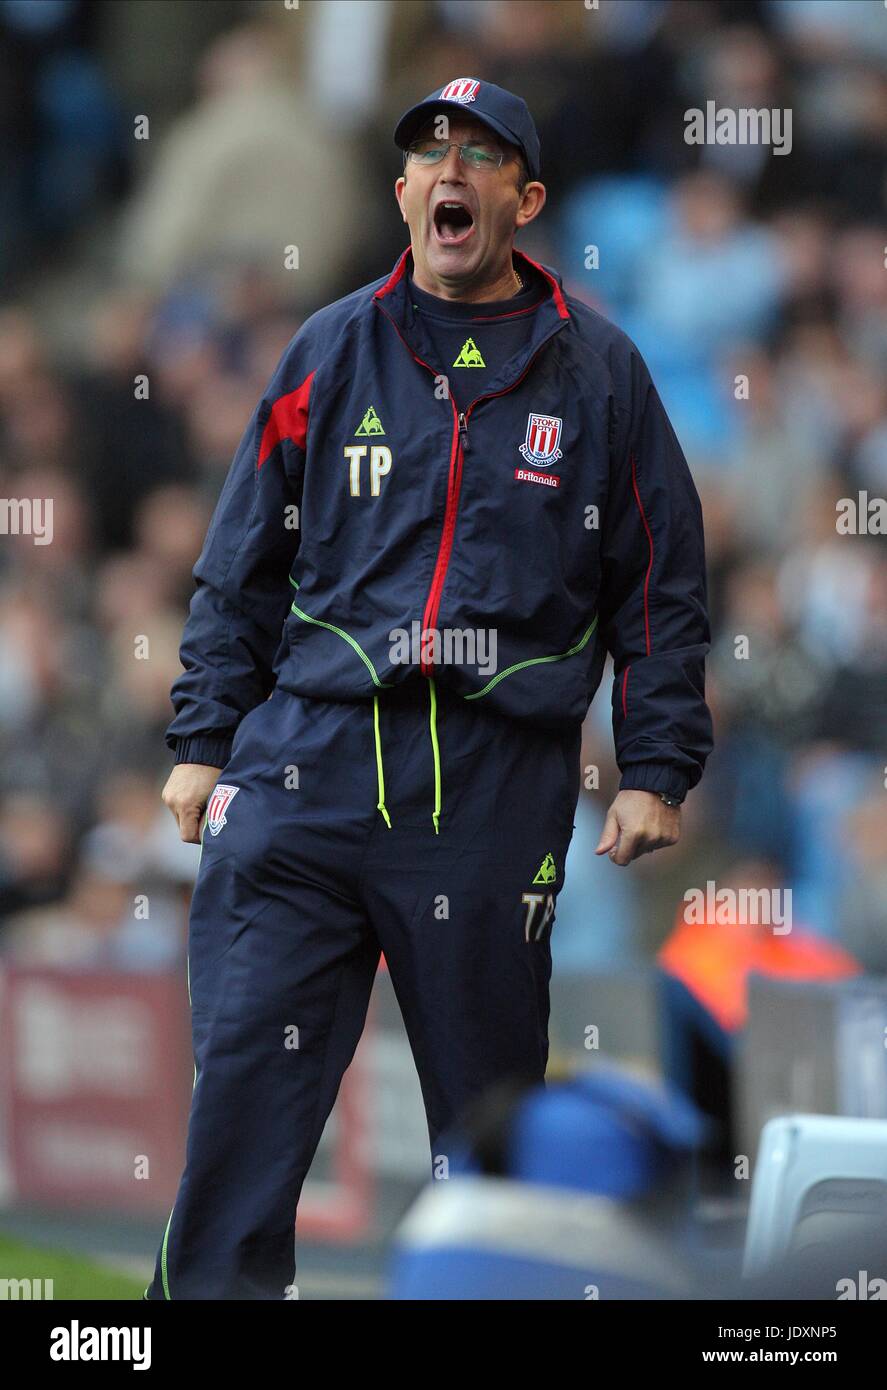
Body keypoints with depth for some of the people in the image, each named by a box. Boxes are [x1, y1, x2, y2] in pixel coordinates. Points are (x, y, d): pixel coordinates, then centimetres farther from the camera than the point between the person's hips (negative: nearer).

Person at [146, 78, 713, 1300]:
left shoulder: (596, 371, 8)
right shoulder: (330, 353, 10)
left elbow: (663, 586, 10)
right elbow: (242, 564, 14)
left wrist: (657, 771, 4)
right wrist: (203, 740, 8)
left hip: (501, 785, 0)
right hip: (308, 760, 0)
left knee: (489, 1093, 7)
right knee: (246, 1065, -7)